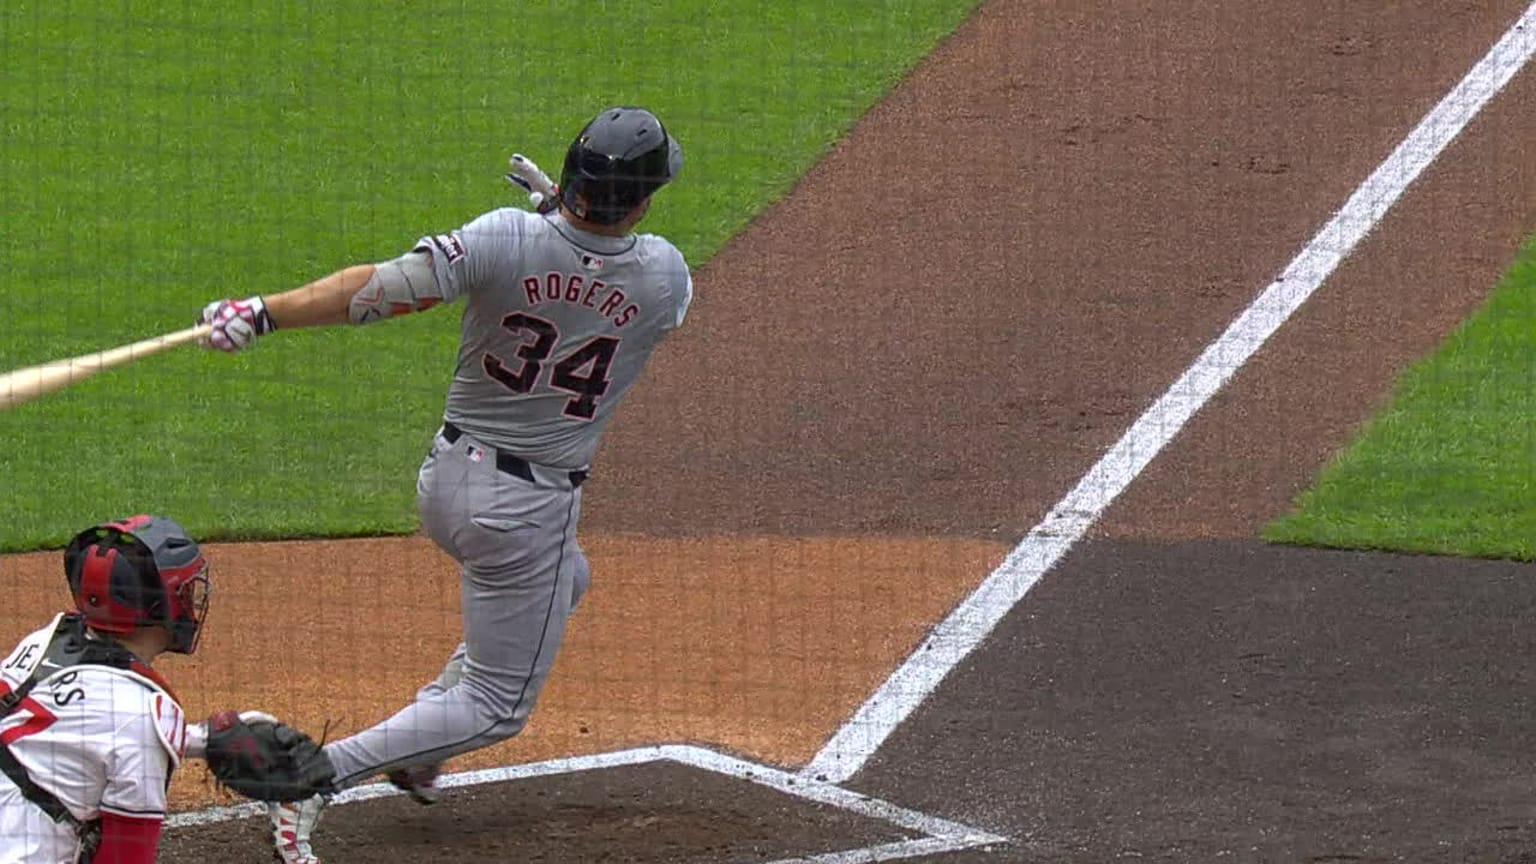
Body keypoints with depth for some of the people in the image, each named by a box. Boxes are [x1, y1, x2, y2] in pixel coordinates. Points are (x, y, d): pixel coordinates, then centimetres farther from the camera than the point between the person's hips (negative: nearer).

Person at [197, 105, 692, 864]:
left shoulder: (505, 239, -17)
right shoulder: (665, 276, -14)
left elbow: (380, 289, -24)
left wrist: (262, 315, -20)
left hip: (444, 479, 5)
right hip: (530, 510, -4)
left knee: (561, 583, 34)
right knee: (498, 708, 7)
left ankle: (419, 741, 29)